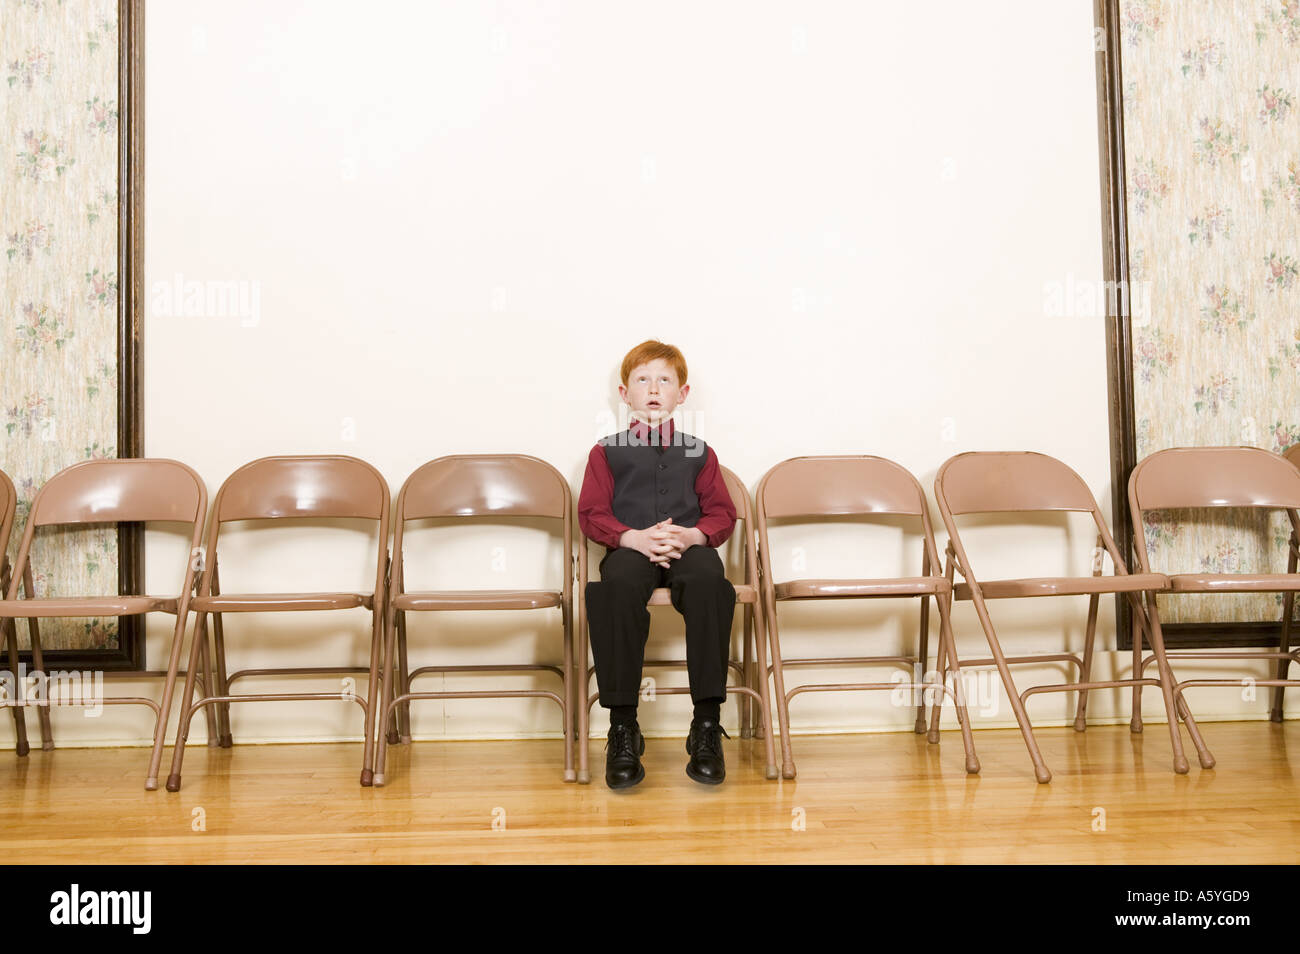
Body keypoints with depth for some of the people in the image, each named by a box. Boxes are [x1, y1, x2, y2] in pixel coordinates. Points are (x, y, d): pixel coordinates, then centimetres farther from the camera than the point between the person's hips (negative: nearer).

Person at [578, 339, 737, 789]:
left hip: (688, 546, 1)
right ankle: (622, 726, -32)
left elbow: (721, 513, 13)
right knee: (620, 585, -38)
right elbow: (592, 513, 7)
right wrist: (635, 537, -12)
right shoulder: (607, 451, 16)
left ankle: (707, 724, -33)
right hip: (630, 547, -1)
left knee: (707, 581, -37)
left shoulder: (698, 453, 19)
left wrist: (690, 535, -10)